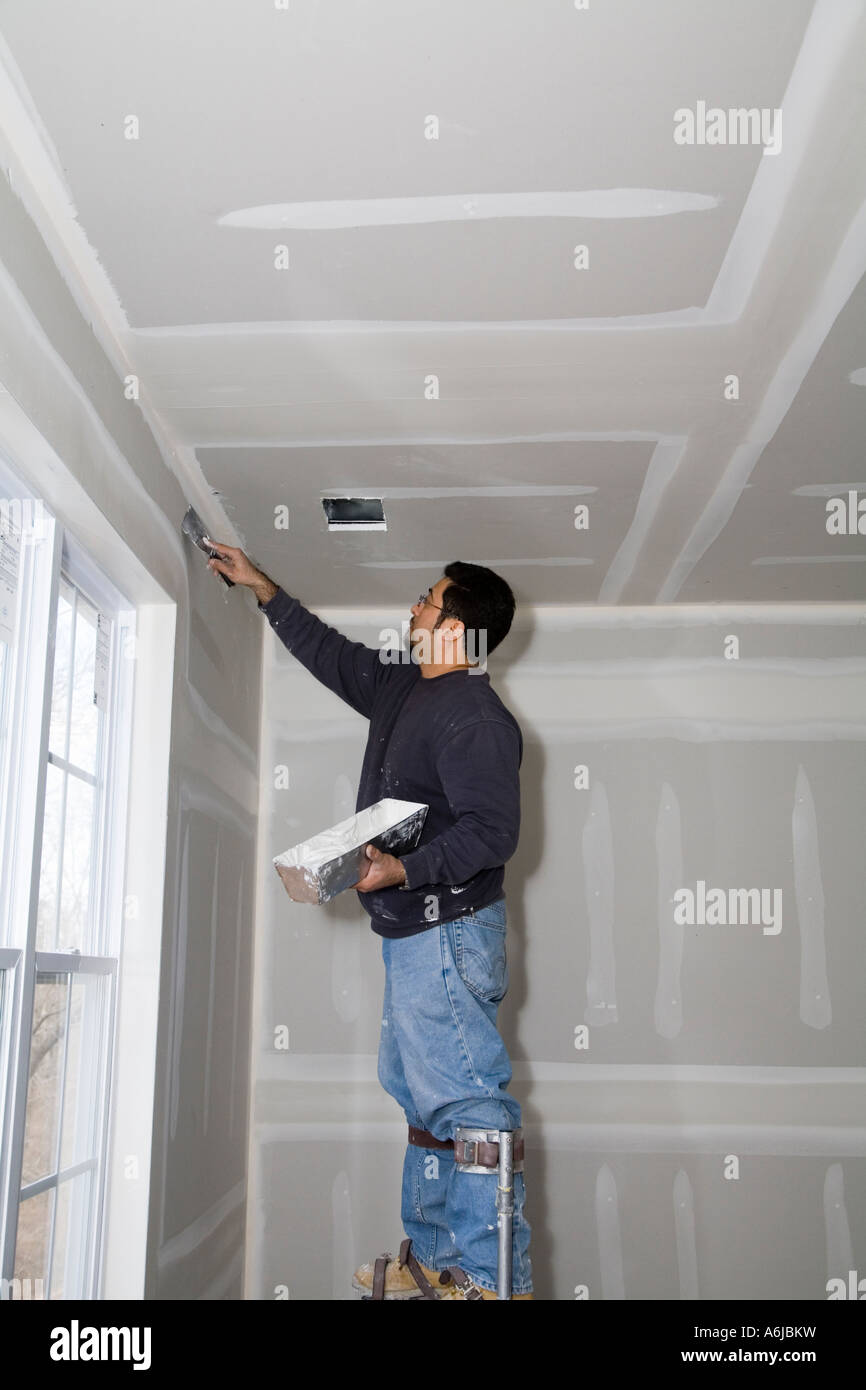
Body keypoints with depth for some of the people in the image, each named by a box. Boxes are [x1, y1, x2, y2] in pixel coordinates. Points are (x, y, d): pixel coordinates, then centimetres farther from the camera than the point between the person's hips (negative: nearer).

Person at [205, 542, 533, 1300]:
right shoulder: (401, 687, 14)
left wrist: (405, 871, -28)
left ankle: (495, 1281, -4)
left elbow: (492, 831, -22)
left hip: (449, 932, -11)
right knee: (425, 1101, 16)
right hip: (413, 935, 11)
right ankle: (433, 1263, 27)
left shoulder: (477, 718, -16)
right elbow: (331, 652, 28)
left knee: (469, 1105, -9)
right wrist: (260, 586, 30)